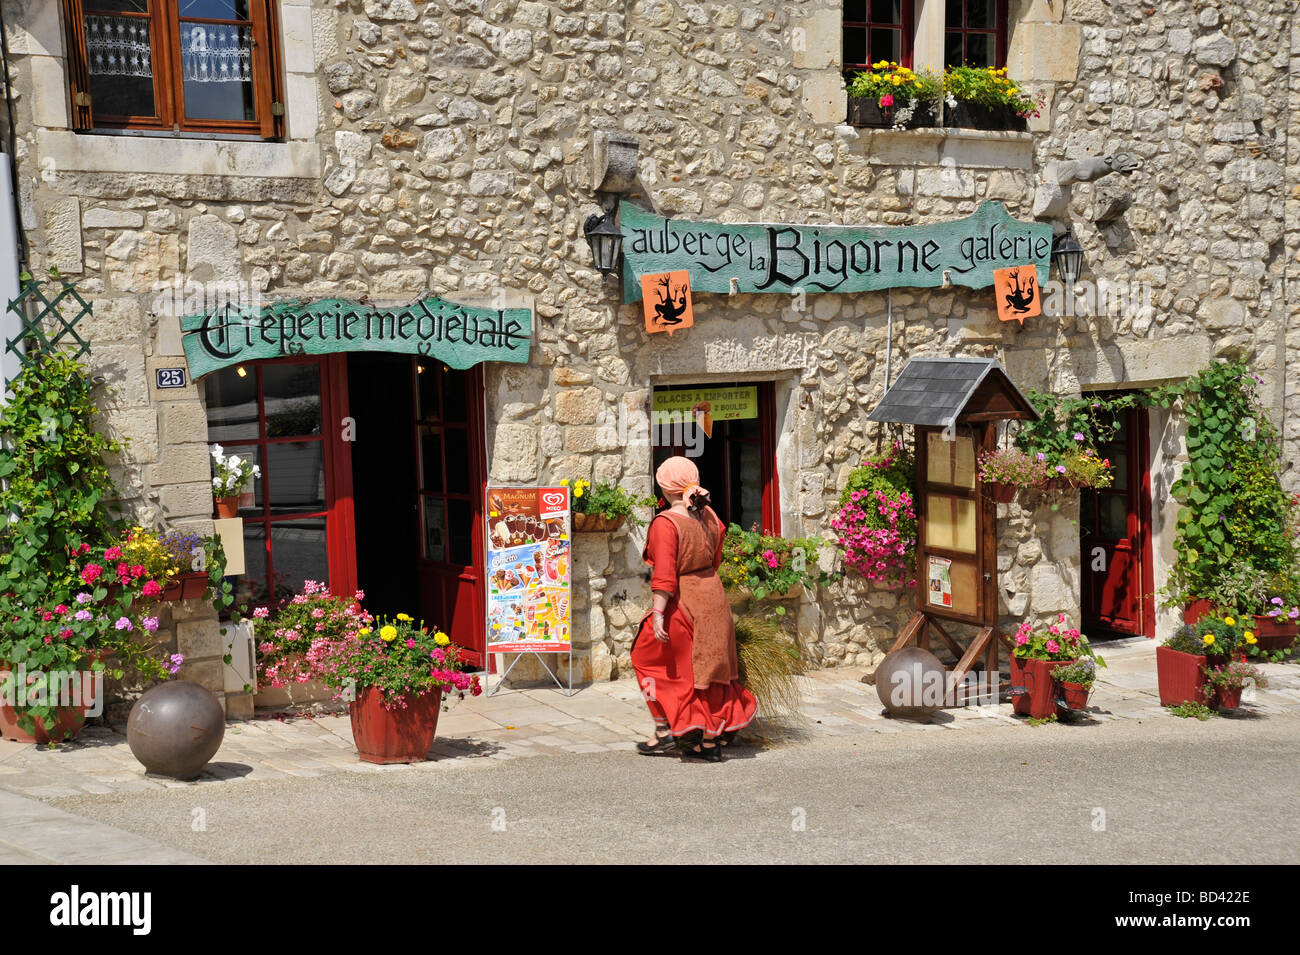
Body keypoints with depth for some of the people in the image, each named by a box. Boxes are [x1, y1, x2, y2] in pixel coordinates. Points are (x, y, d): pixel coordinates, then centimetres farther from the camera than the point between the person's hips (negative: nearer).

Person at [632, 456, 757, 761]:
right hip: (714, 598, 7)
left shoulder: (665, 524, -18)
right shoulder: (709, 516, 3)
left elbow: (665, 575, -23)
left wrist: (657, 614, -23)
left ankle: (665, 732, 13)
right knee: (706, 668, 13)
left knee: (649, 659, 14)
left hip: (683, 603, -6)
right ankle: (711, 742, 17)